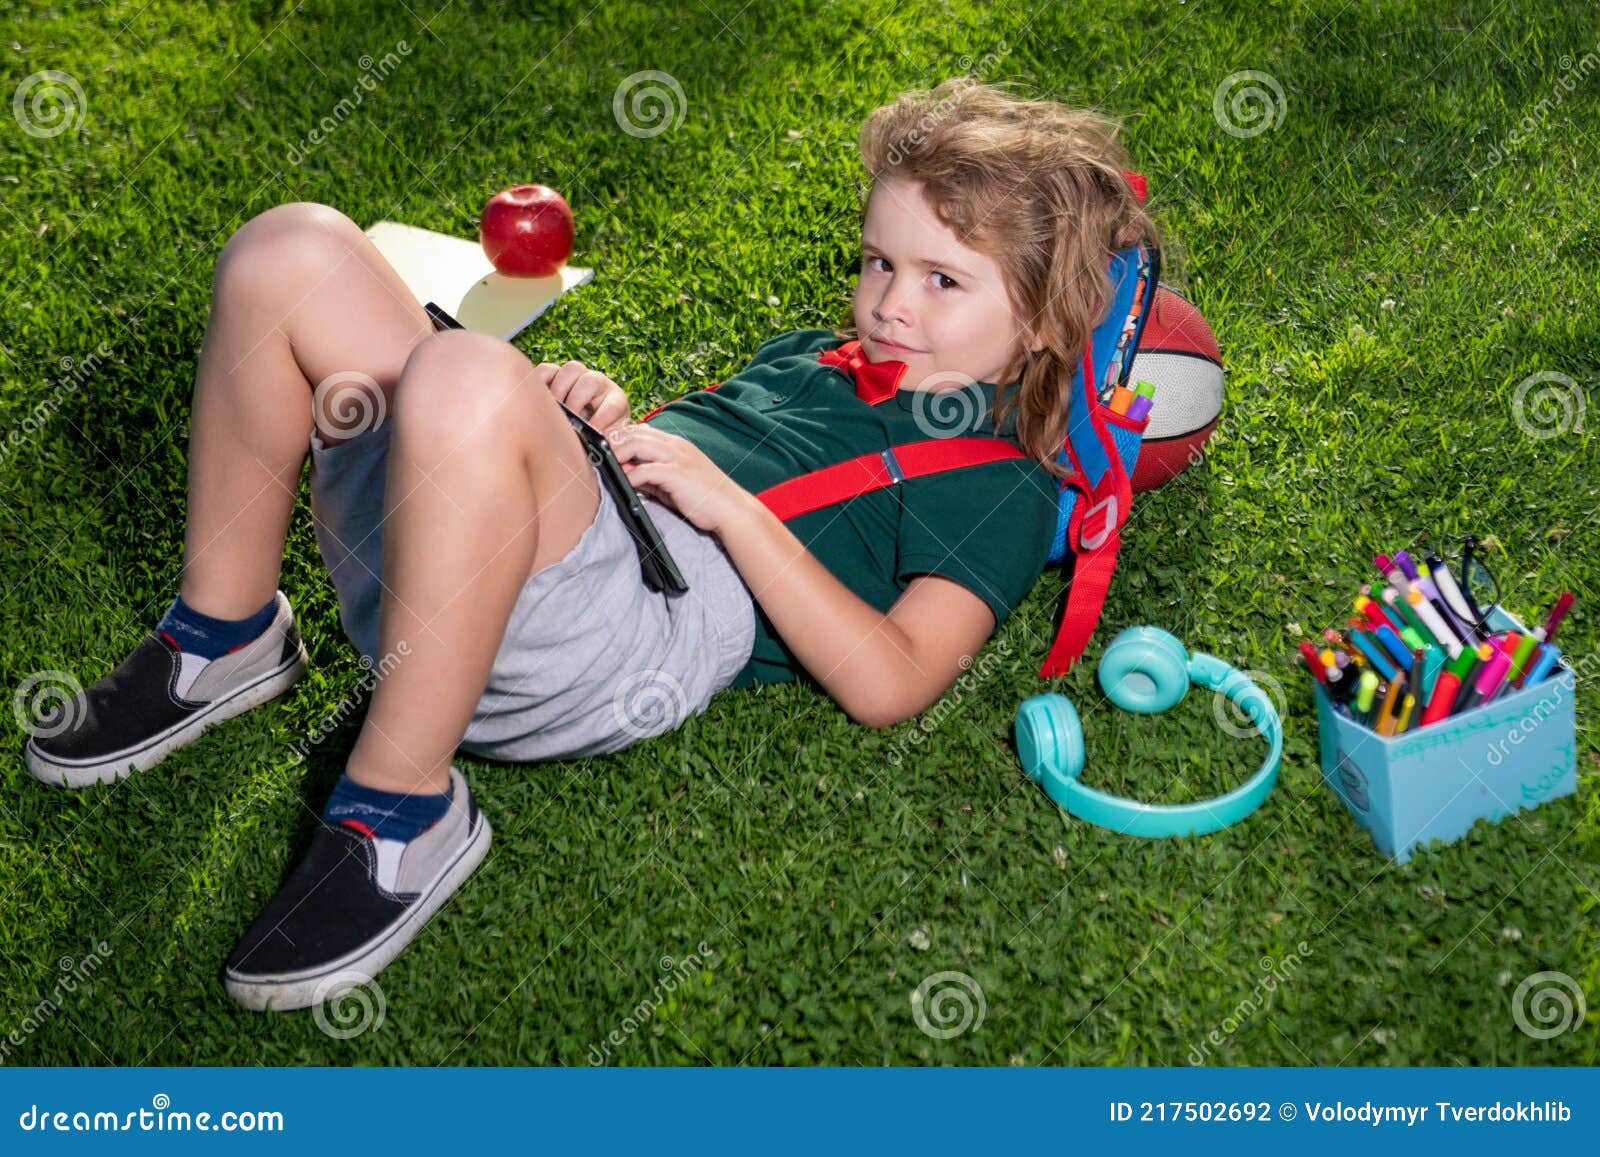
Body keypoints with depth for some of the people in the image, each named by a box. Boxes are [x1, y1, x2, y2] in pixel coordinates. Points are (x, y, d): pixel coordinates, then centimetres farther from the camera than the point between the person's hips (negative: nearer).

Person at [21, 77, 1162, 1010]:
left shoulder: (997, 481, 5)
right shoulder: (814, 353, 30)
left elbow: (888, 684, -10)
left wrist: (729, 502, -13)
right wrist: (614, 417, 10)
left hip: (625, 636, -8)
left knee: (466, 380, -37)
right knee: (294, 253, -2)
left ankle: (401, 814, -24)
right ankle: (227, 640, 7)